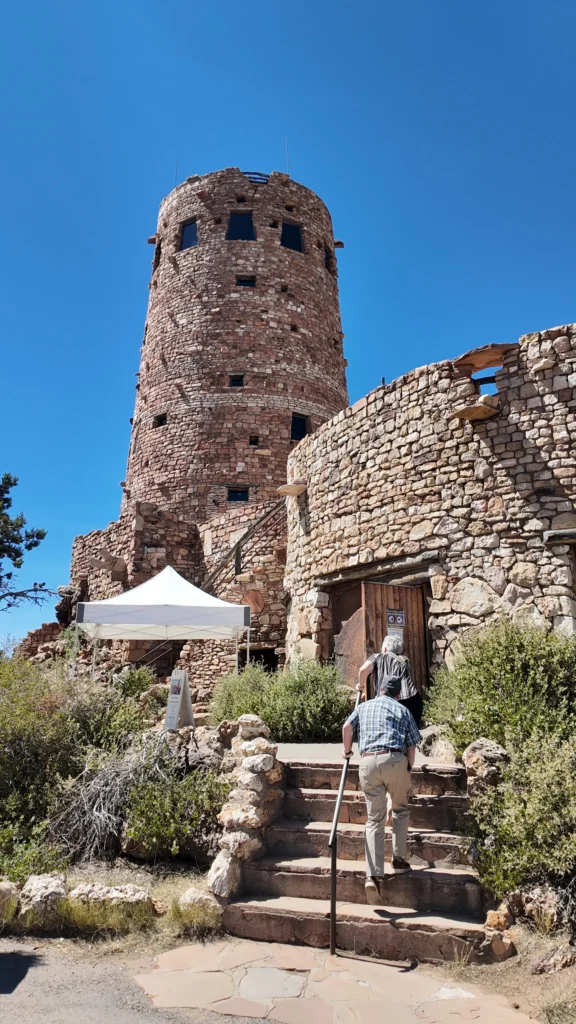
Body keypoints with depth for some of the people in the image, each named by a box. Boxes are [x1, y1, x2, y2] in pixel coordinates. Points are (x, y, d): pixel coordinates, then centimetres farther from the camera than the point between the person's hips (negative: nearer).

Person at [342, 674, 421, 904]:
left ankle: (373, 876, -6)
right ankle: (399, 859, 22)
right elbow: (412, 746, 11)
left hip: (368, 761, 1)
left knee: (374, 819, 5)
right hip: (395, 759, -1)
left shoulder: (363, 707, 22)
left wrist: (347, 750, 20)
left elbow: (347, 727, 6)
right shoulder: (403, 711, 18)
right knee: (400, 809, 24)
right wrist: (408, 769, 22)